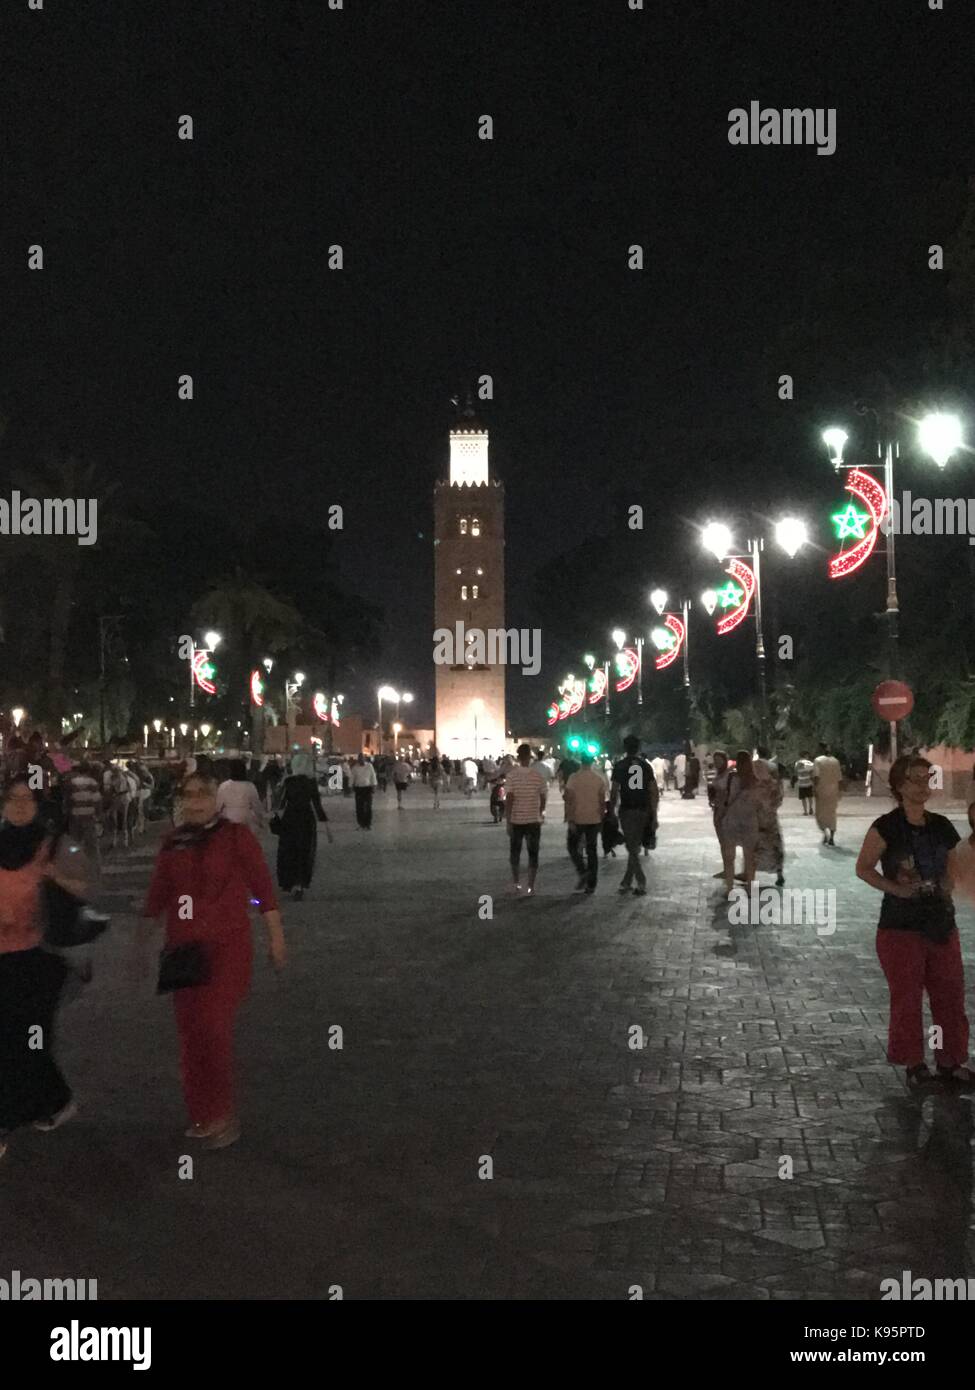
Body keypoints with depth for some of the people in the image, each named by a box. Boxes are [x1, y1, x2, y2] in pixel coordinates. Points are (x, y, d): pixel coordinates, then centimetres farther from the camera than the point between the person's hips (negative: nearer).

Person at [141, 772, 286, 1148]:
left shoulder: (236, 835, -7)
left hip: (227, 947, -5)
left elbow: (262, 887, -6)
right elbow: (157, 895, 15)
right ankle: (201, 1115, 23)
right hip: (183, 948, 5)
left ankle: (223, 1115, 2)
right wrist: (141, 943, 18)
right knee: (189, 1032, 8)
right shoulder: (173, 842, 7)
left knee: (213, 1027, -14)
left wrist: (275, 937, -6)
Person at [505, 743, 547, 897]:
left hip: (516, 820, 0)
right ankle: (530, 887, 4)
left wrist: (508, 820, -9)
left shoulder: (512, 775, -10)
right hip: (533, 820, 0)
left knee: (515, 852, 17)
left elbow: (509, 799, -14)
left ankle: (517, 884, 24)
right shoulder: (538, 775, -6)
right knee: (533, 853, 8)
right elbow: (543, 798, 2)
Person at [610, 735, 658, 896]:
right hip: (643, 811, 3)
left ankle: (641, 883, -11)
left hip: (627, 811, -3)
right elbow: (654, 791, 4)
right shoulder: (646, 766, 6)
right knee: (634, 848, 13)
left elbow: (615, 792, -6)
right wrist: (653, 813, 10)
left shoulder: (619, 766, -3)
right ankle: (626, 882, 15)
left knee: (632, 848, 0)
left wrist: (611, 811, 1)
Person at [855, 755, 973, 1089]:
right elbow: (863, 868, -7)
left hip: (941, 924, 5)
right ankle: (914, 1064, 17)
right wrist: (894, 888, -18)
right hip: (901, 926, -5)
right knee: (906, 998, 3)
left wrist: (946, 885, -3)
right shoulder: (886, 827, -11)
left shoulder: (941, 826, 4)